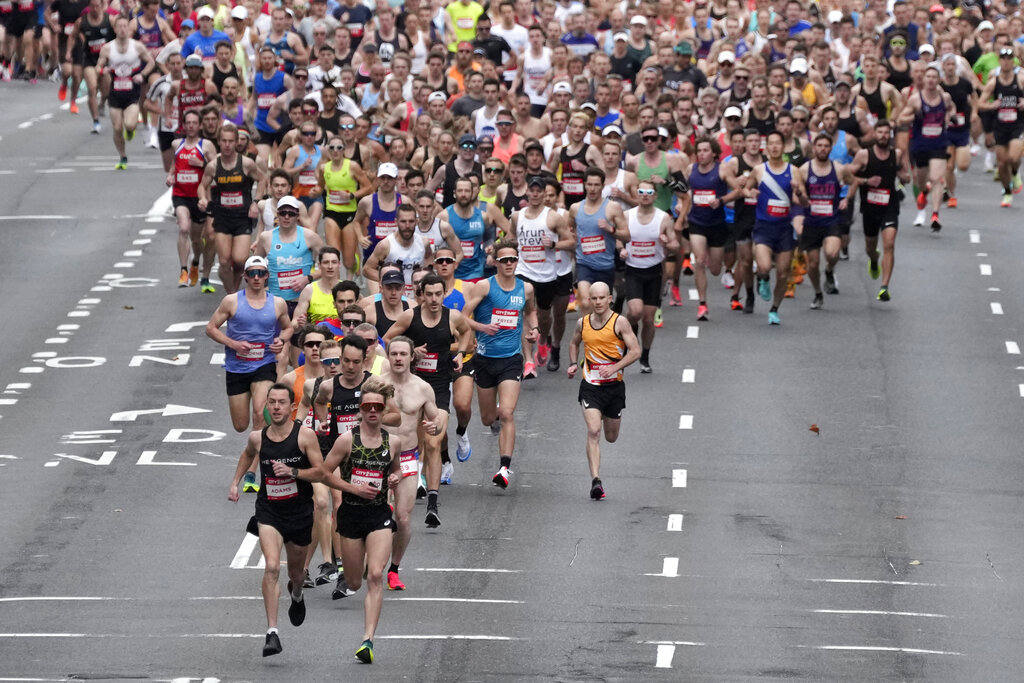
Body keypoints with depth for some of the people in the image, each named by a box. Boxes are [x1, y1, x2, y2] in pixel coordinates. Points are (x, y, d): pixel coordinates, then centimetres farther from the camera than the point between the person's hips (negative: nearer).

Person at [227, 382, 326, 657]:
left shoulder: (305, 435, -10)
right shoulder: (257, 437, -2)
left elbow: (320, 472, -8)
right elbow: (247, 455, 23)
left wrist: (292, 472, -23)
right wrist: (235, 483, 15)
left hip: (299, 513, 0)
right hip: (268, 511, 0)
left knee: (295, 570, 20)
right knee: (272, 567, -21)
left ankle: (297, 595, 59)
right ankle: (272, 632, -23)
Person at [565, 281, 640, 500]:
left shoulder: (620, 322, -7)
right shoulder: (583, 323, 4)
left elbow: (635, 351, -10)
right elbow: (574, 343, 24)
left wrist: (615, 367, -23)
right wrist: (573, 364, 7)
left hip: (614, 386, -1)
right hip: (590, 385, 1)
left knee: (611, 437, 14)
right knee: (593, 431, -18)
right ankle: (596, 481, -22)